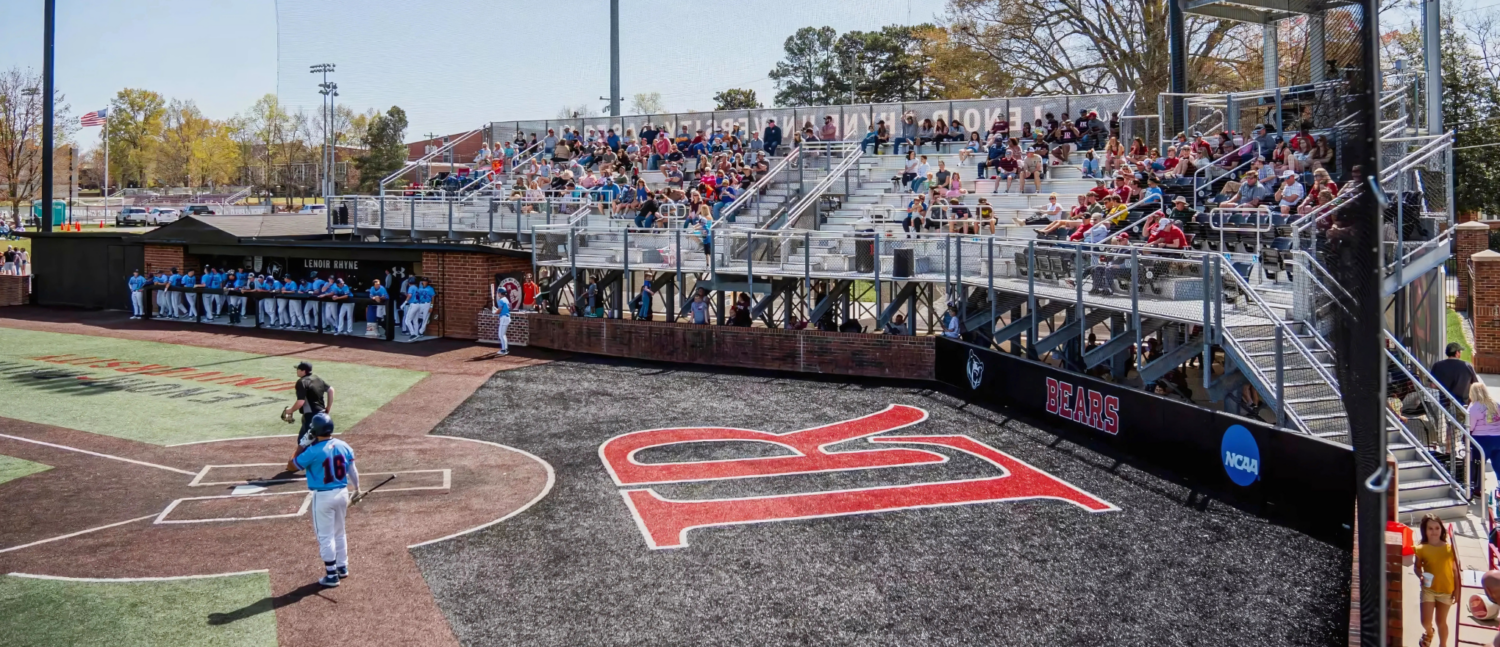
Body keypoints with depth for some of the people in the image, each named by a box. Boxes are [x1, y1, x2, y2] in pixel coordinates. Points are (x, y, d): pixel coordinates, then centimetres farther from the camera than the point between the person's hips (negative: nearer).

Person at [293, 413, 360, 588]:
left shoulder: (314, 451, -20)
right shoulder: (344, 446, -3)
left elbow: (296, 463, -4)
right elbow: (352, 470, 8)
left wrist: (305, 445, 2)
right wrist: (356, 488, 23)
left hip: (323, 497, -6)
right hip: (342, 493, 6)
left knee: (325, 536, 5)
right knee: (339, 533, 21)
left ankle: (331, 575, 9)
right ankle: (342, 567, 32)